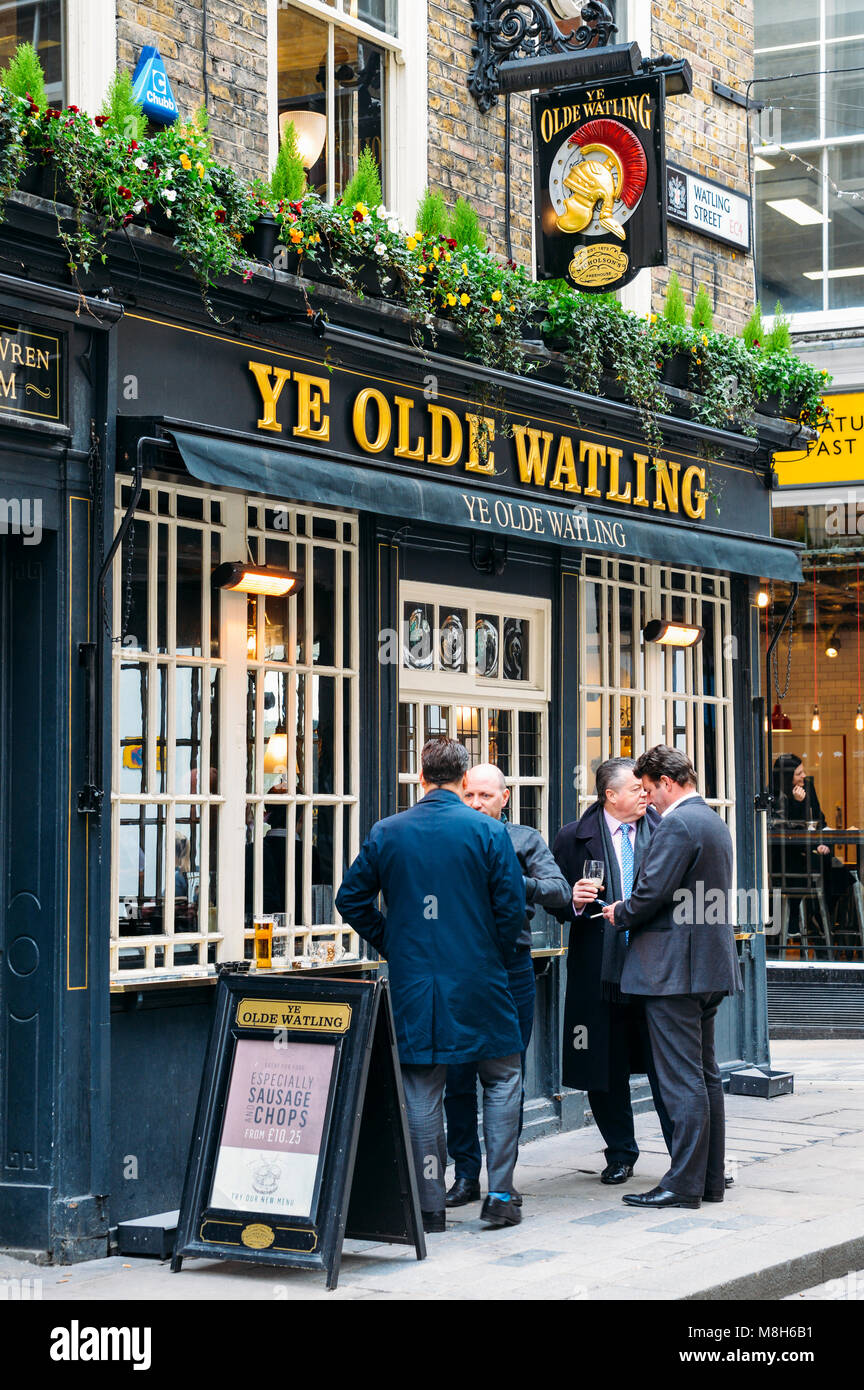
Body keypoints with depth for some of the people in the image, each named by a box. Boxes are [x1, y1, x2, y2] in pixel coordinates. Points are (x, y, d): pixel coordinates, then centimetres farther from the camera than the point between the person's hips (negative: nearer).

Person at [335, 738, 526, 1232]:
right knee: (503, 1079, 12)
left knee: (423, 1088, 7)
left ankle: (430, 1204, 8)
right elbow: (512, 907, -7)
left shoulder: (387, 833, 2)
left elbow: (352, 899, 6)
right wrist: (495, 958, 9)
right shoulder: (488, 831, -6)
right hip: (478, 979, -2)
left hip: (413, 982, 2)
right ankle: (500, 1196, 7)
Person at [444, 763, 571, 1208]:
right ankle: (466, 1174, 10)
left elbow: (560, 892, -5)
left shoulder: (525, 841, 7)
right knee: (458, 1075, 0)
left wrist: (515, 883, -22)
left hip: (510, 966, 0)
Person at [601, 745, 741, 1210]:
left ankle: (683, 1183, -4)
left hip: (674, 969, -10)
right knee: (705, 1074, 13)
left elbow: (653, 892, -21)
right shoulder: (713, 822, 17)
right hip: (708, 965, 10)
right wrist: (629, 911, 17)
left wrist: (619, 915, -2)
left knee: (682, 1081, -7)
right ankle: (711, 1178, 18)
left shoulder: (677, 825, -15)